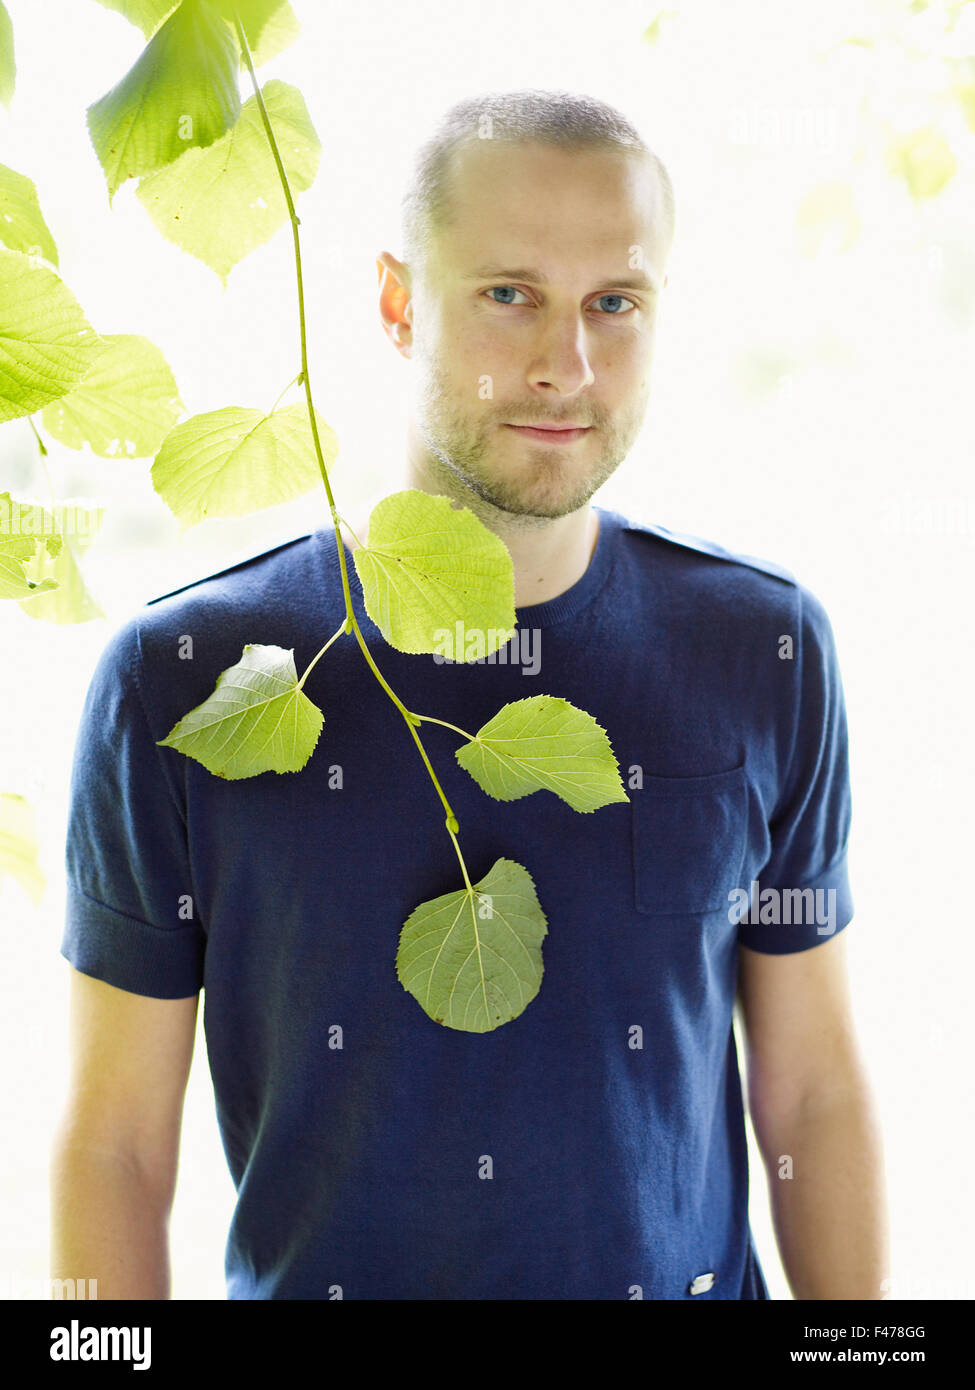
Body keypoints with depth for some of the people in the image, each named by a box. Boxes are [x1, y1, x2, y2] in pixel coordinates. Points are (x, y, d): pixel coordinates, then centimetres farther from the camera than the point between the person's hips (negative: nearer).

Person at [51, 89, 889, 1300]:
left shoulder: (767, 653, -9)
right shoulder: (179, 679, -15)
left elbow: (815, 1089, -2)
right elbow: (114, 1142, -9)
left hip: (696, 1276, 2)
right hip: (311, 1271, -1)